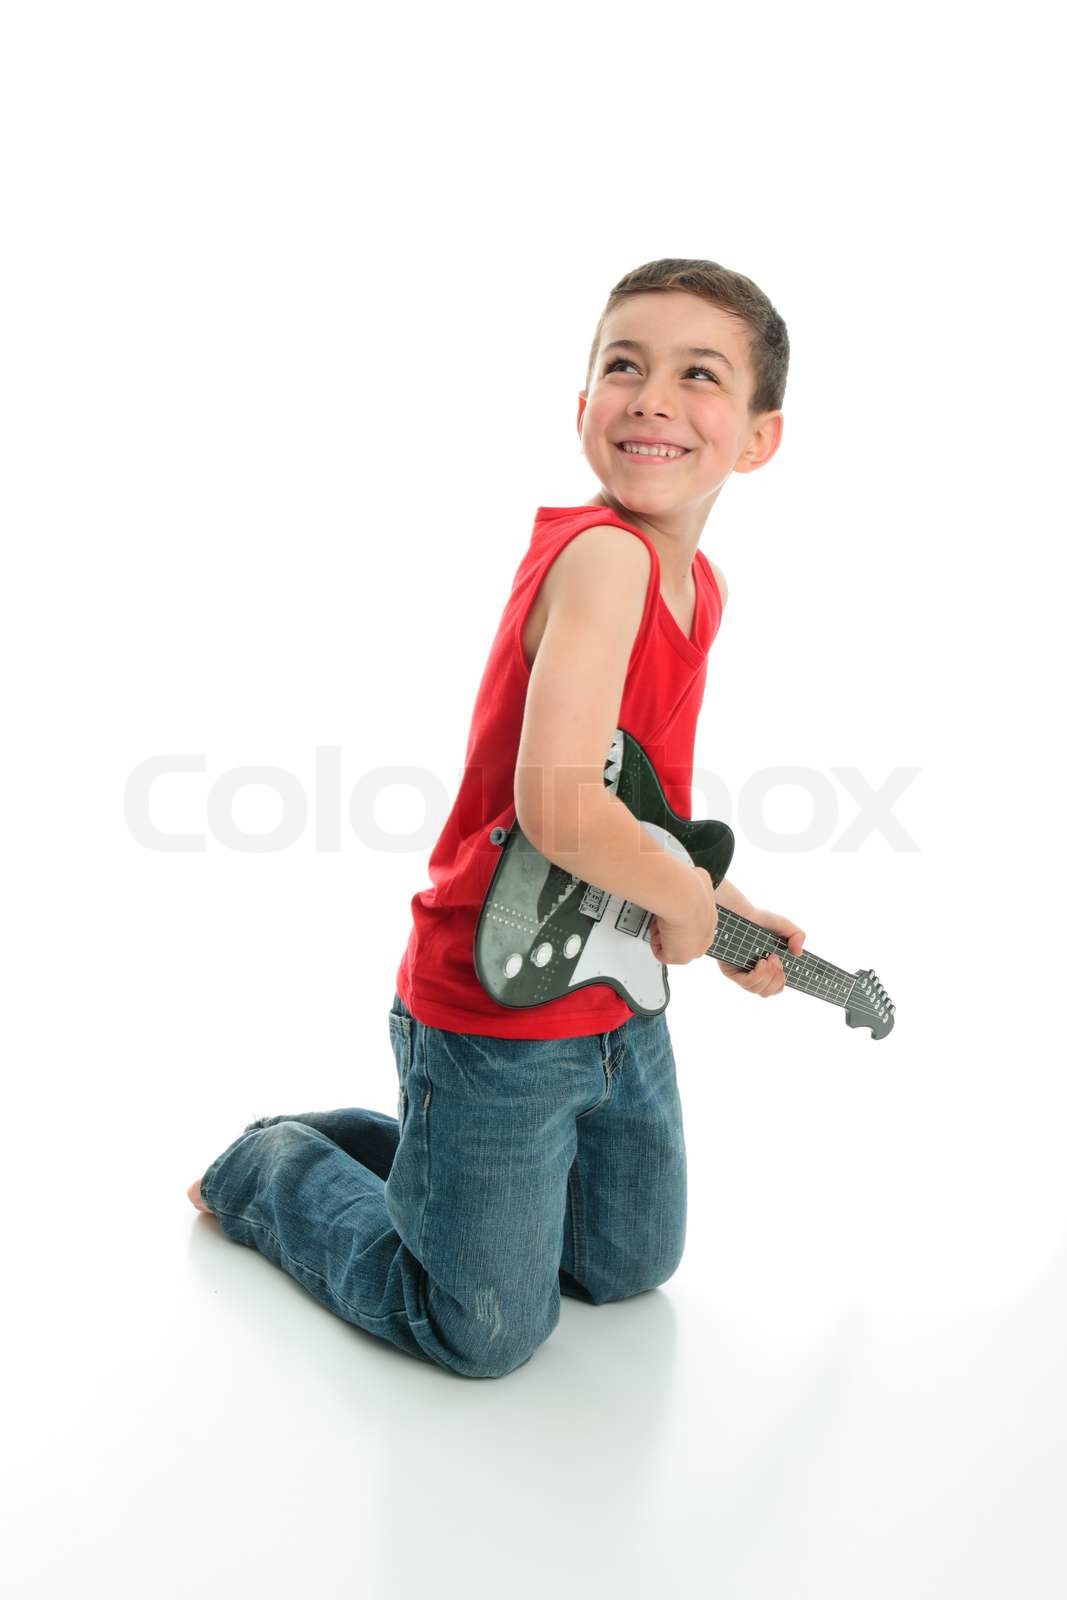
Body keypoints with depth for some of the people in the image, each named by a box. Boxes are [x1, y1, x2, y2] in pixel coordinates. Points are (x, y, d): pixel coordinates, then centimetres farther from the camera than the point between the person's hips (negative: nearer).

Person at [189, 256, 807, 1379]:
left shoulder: (695, 584, 3)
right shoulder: (599, 552, -26)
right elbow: (554, 805, -36)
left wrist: (721, 911, 11)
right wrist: (687, 905, -19)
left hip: (617, 1009, 9)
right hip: (497, 1013, -8)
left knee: (629, 1266, 25)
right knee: (489, 1332, 7)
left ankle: (420, 1144, 42)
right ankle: (274, 1167, 28)